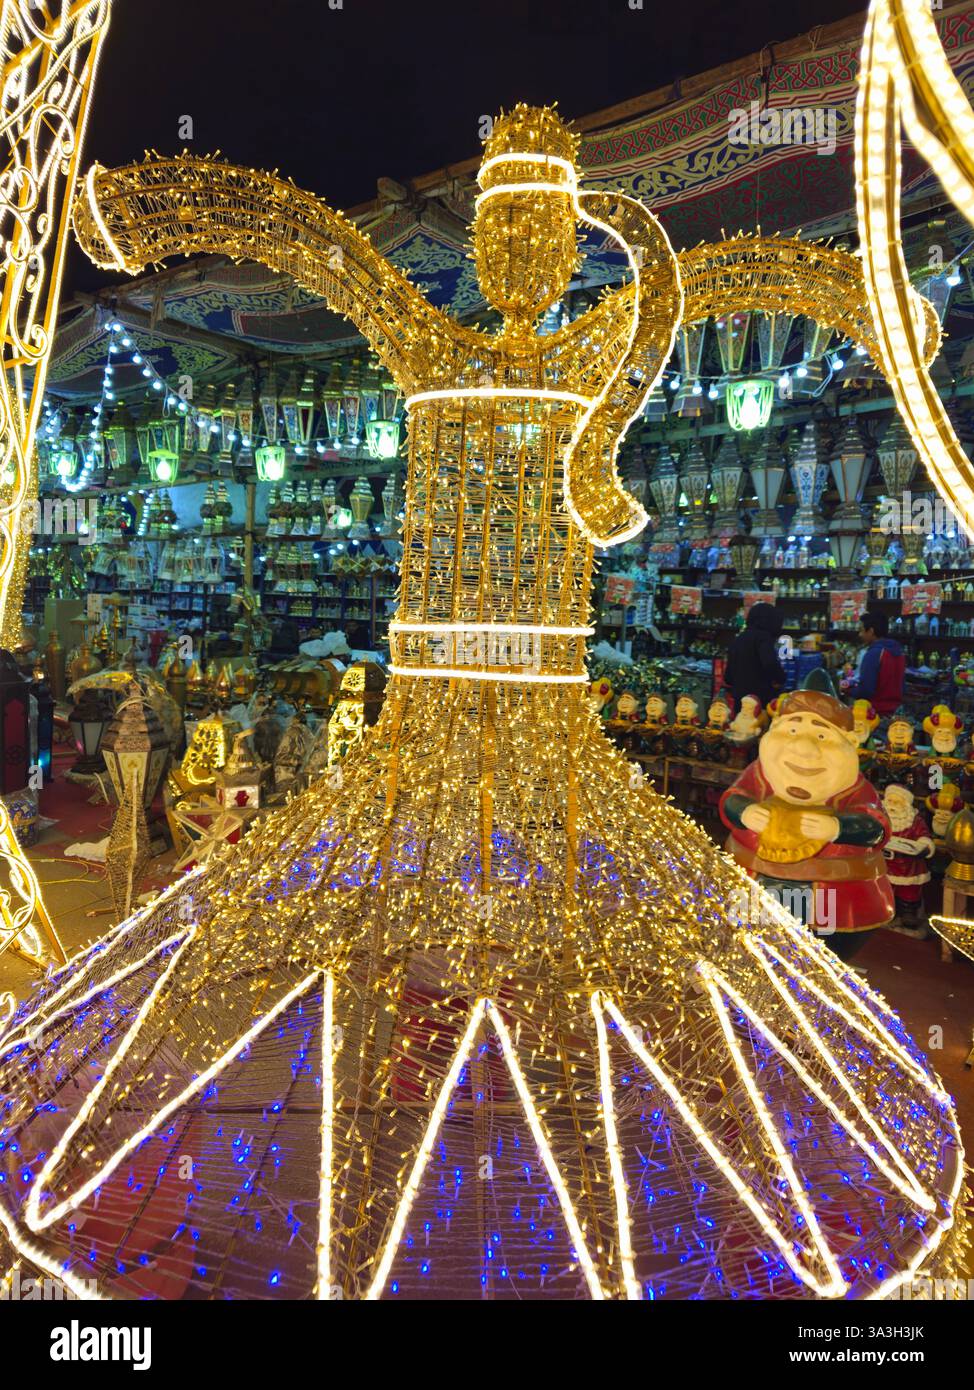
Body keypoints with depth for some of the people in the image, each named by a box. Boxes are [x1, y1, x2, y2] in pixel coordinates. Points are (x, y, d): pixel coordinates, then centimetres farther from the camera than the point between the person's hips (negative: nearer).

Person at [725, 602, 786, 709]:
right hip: (762, 700, -8)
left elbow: (728, 678, 20)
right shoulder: (762, 637, -7)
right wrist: (780, 680, -8)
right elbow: (770, 663, -25)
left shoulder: (737, 640, 16)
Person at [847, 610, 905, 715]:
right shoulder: (899, 651, 9)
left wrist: (848, 690, -2)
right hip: (894, 710, 8)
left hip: (874, 711, -8)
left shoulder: (873, 654, -18)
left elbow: (865, 691, -21)